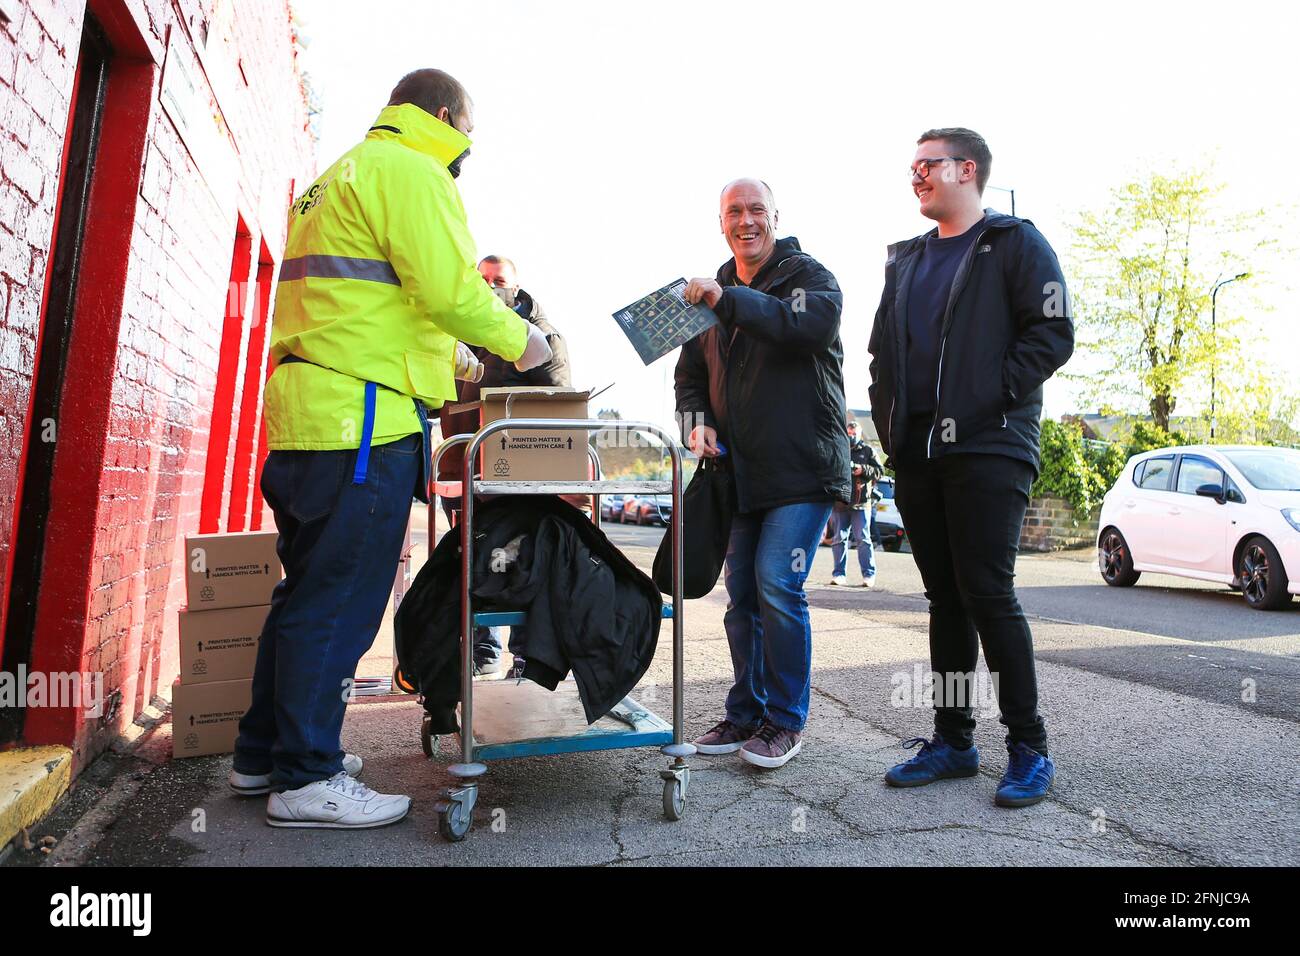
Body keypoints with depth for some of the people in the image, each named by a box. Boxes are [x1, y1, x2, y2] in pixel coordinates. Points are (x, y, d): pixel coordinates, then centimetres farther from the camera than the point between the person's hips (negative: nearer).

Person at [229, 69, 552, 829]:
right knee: (339, 600, -4)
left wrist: (449, 357, 28)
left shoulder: (340, 178, 28)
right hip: (364, 418, -10)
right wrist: (520, 340, 1)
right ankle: (306, 778, 6)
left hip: (309, 411, 10)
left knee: (309, 590, 16)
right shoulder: (411, 173, -4)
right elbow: (452, 289, -15)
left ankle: (264, 753, 27)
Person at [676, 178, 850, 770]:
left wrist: (729, 300, -30)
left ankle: (786, 720, 5)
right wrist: (697, 421, 0)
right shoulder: (713, 295, 18)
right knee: (741, 595, 9)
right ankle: (745, 713, 22)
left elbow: (814, 323, -24)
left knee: (777, 587, -12)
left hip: (802, 465, -6)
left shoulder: (808, 274, 0)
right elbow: (690, 374, 20)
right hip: (739, 470, 6)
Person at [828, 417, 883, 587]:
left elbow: (880, 470, 6)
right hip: (839, 502, 1)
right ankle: (839, 574, 8)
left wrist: (863, 470, -10)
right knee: (839, 538, 3)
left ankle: (869, 575, -1)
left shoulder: (867, 450, 11)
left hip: (861, 503, -1)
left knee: (863, 538, -4)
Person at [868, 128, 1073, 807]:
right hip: (917, 453, 6)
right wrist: (889, 416, 9)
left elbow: (1053, 333, -6)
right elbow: (881, 348, 23)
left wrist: (991, 399, -13)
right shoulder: (905, 259, 21)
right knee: (945, 597, 9)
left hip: (988, 449, -6)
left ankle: (1029, 747, 6)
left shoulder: (1016, 243, 4)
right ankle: (953, 739, 18)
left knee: (987, 594, -9)